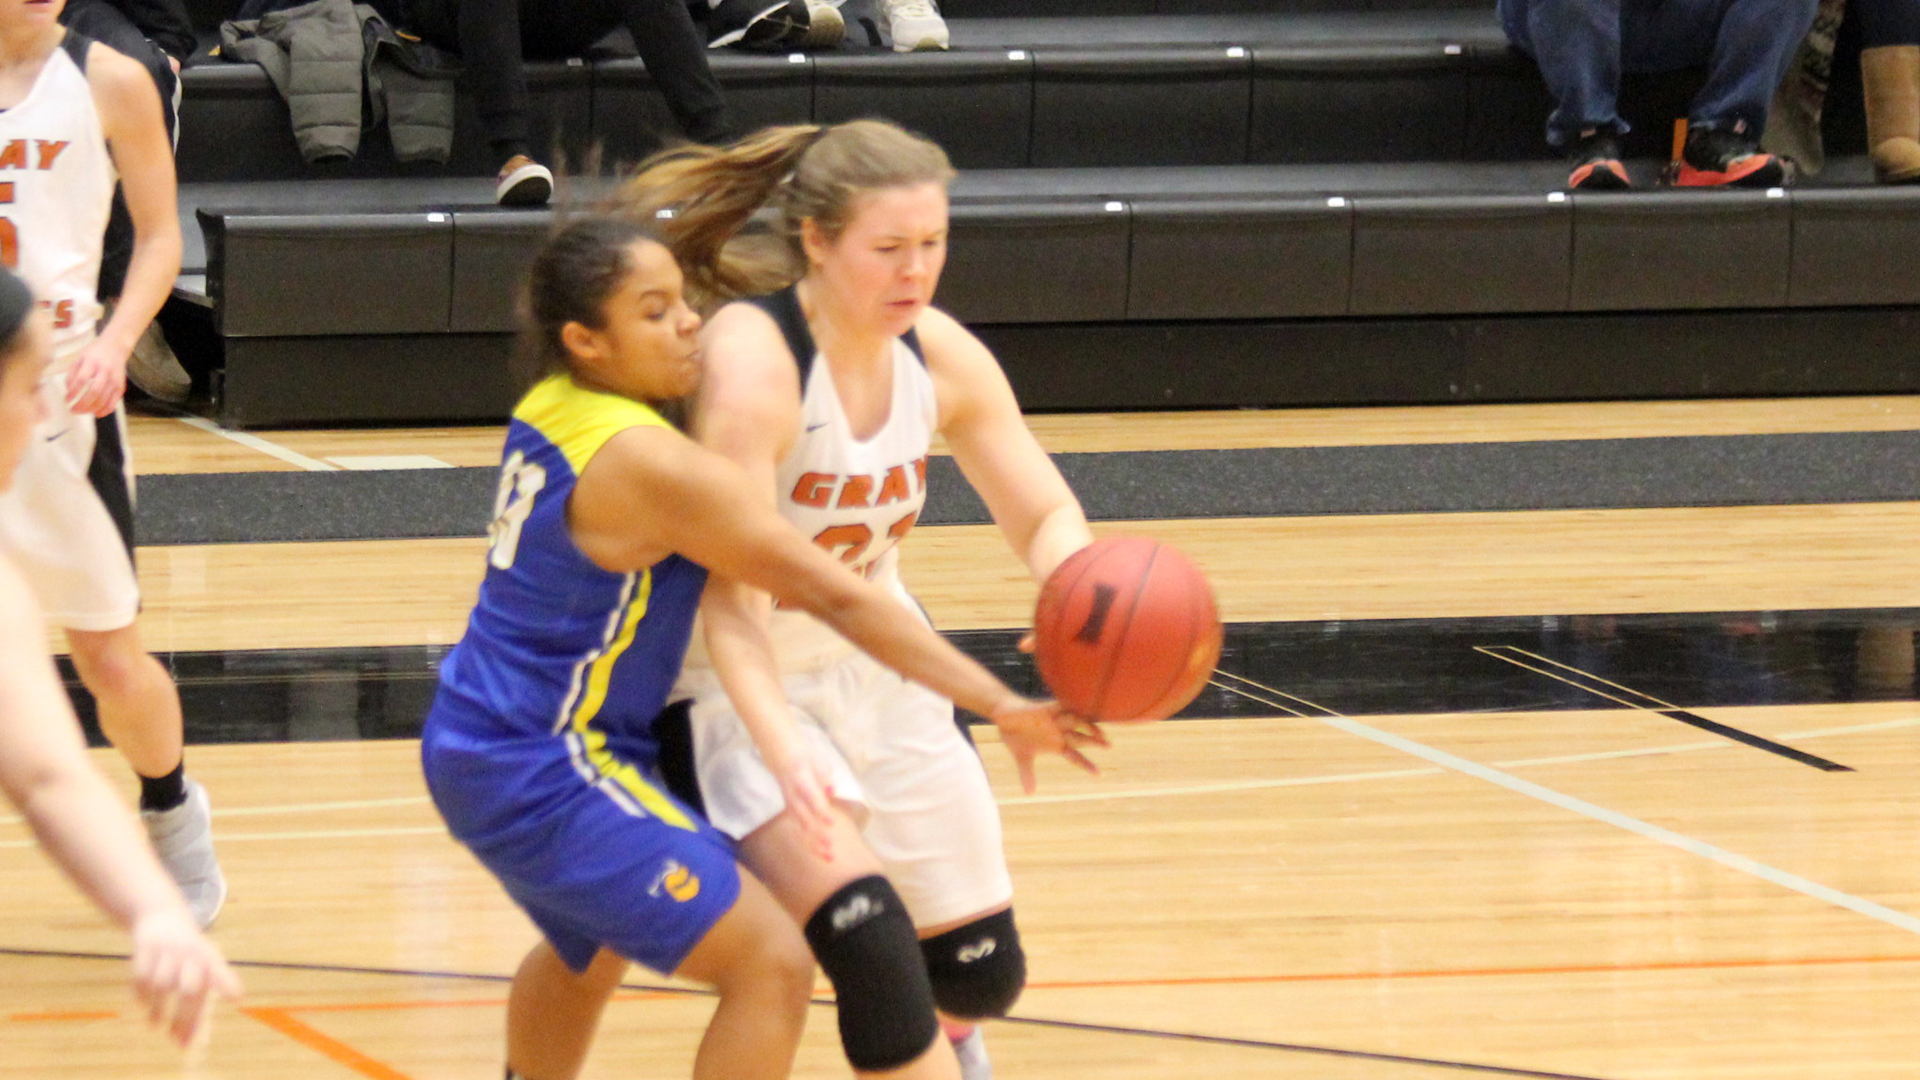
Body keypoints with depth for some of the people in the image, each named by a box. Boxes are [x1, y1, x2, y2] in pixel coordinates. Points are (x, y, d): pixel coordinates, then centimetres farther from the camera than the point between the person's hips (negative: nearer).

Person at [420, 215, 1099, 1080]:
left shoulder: (550, 410, 3)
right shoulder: (653, 467, -23)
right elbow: (835, 596, -21)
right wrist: (998, 704, -19)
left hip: (478, 751, 10)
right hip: (545, 775, -10)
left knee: (589, 956, 36)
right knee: (773, 967, -14)